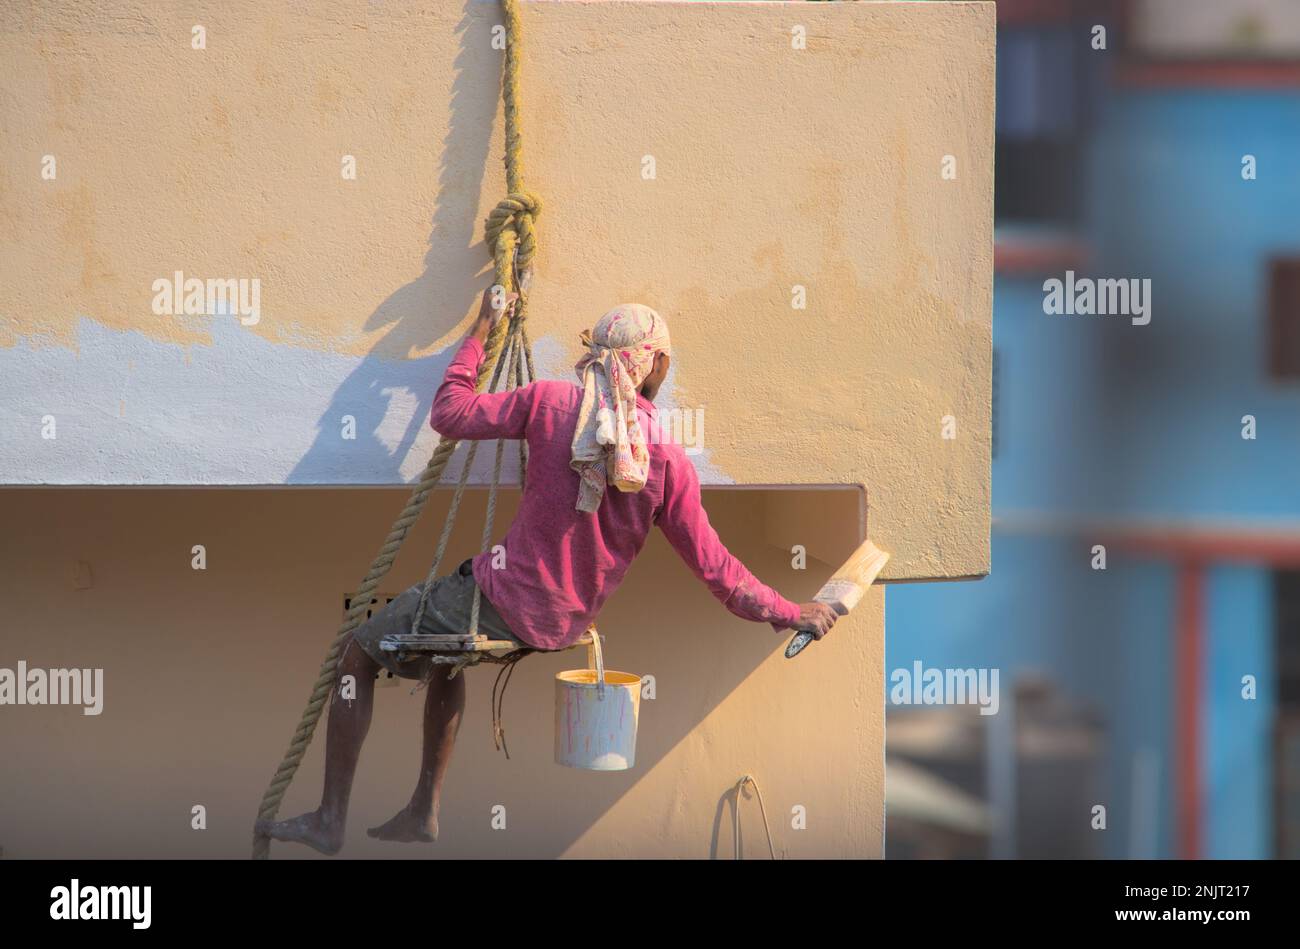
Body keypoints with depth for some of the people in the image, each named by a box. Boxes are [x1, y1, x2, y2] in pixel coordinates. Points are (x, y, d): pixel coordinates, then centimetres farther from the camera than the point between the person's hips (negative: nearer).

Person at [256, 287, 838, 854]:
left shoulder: (551, 402, -12)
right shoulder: (669, 461, -7)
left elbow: (449, 414, -5)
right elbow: (716, 572, -5)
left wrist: (480, 332, 6)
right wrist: (794, 615, 6)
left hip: (501, 598, -4)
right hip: (561, 629, 4)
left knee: (358, 657, 15)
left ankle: (330, 821, 14)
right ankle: (424, 812, 33)